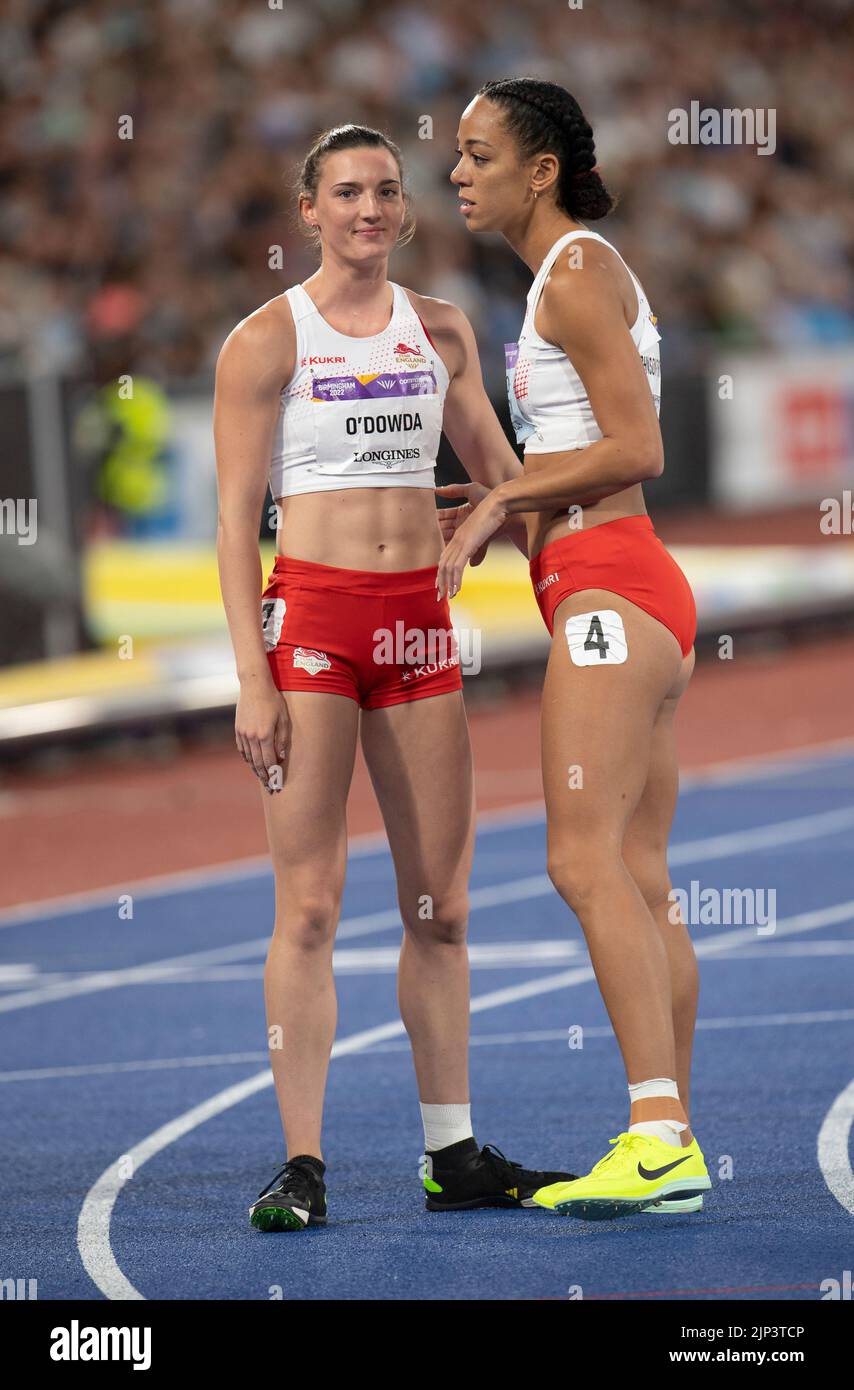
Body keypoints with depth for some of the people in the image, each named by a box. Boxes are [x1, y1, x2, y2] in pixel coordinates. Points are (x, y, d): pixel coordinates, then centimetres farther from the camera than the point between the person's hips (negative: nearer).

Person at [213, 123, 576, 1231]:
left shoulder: (440, 331, 12)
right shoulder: (267, 340, -2)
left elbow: (501, 472, 21)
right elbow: (236, 520, -4)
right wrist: (253, 677, -11)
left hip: (419, 621, 5)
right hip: (311, 617, -5)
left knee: (441, 905, 7)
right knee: (310, 903, -7)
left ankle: (454, 1155, 15)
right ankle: (302, 1165, -5)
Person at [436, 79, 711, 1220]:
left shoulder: (578, 274, -9)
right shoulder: (575, 276, 20)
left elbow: (637, 450, -16)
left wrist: (501, 498, -8)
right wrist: (500, 506, 9)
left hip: (608, 587, -10)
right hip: (637, 598, 10)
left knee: (586, 860, -16)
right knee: (639, 877, 6)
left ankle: (659, 1136, -23)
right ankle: (671, 1142, 5)